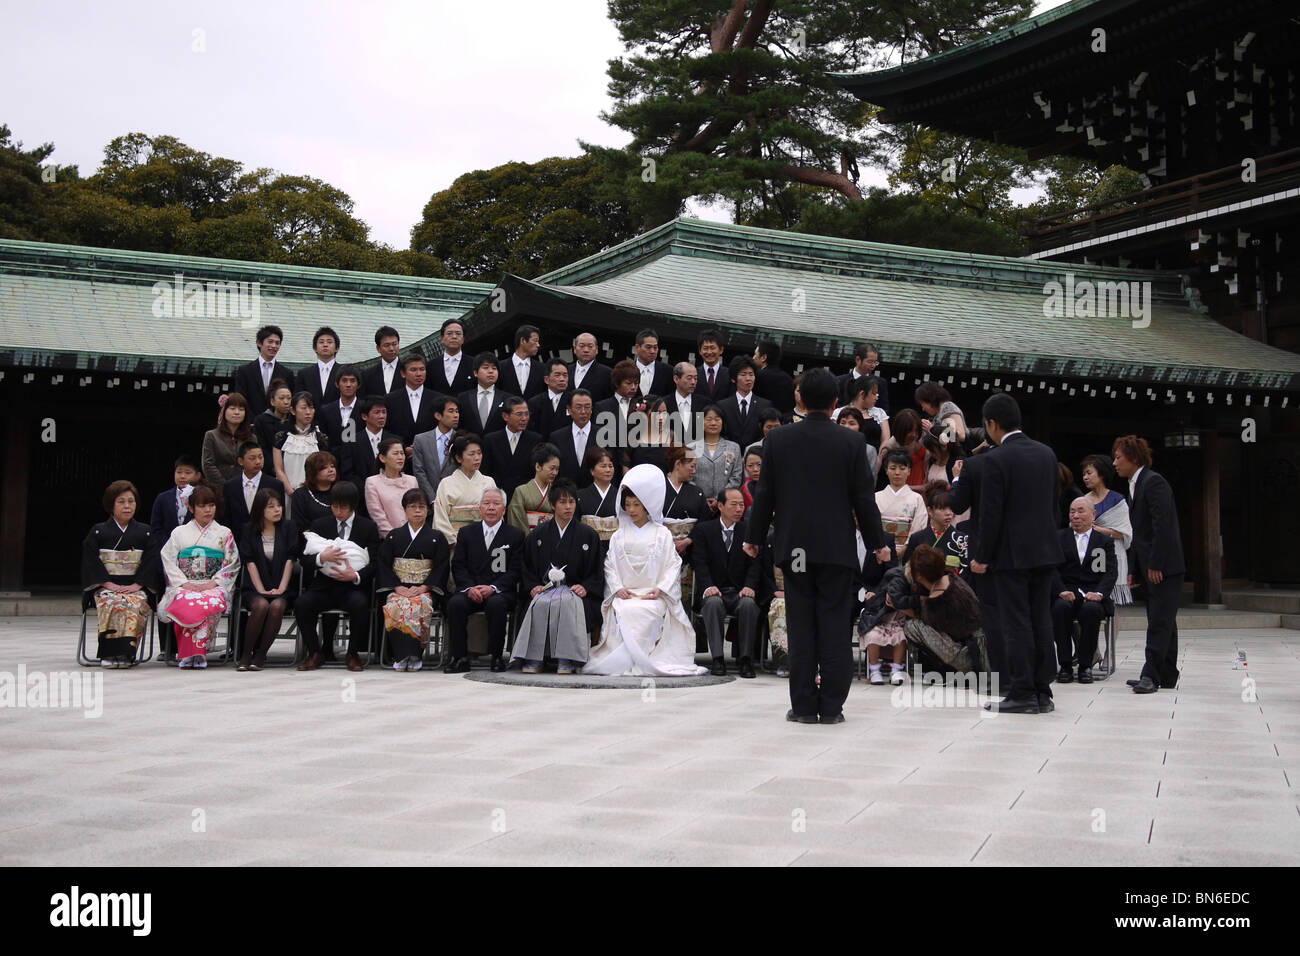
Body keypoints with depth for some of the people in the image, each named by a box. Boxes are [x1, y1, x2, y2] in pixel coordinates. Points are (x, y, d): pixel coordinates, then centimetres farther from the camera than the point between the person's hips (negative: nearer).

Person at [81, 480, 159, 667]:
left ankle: (125, 654, -34)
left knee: (134, 605, -34)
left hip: (136, 587, 0)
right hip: (106, 586, 0)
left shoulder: (144, 532, 15)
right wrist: (108, 584, -11)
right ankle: (109, 653, -35)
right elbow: (90, 561, 3)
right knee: (112, 604, -35)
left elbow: (151, 561, 5)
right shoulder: (98, 532, 13)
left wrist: (136, 585, -10)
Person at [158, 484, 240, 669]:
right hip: (184, 586, 1)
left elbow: (232, 564, 6)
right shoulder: (179, 532, 17)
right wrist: (185, 583, -8)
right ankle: (188, 654, -29)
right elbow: (168, 561, 7)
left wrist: (213, 583, -8)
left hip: (214, 586, 0)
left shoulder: (224, 534, 15)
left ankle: (197, 654, -33)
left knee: (211, 602, -38)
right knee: (185, 604, -37)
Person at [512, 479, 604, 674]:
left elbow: (597, 572, 9)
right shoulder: (538, 534, 16)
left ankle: (565, 660, -33)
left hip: (574, 591, -1)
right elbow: (526, 567, 16)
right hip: (544, 588, 1)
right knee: (540, 604, -34)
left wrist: (585, 587, -9)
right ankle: (534, 658, -29)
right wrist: (533, 586, -3)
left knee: (568, 602, -36)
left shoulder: (588, 535, 12)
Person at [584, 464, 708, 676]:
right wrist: (618, 588, -6)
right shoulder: (619, 535, 18)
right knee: (622, 611, -33)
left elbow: (672, 566, 5)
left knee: (644, 611, -35)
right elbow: (610, 566, 12)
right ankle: (636, 658, -27)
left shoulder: (662, 534, 11)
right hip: (625, 594, 2)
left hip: (653, 596, -2)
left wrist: (660, 588, -11)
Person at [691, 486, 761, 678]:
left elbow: (754, 564, 3)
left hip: (740, 592, 1)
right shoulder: (703, 530, 7)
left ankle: (746, 659, -26)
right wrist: (708, 587, -22)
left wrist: (749, 586, -16)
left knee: (748, 604, -32)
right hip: (714, 592, -1)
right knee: (713, 603, -35)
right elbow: (700, 563, -4)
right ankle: (717, 659, -33)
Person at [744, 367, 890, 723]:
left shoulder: (777, 440, -1)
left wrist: (753, 537, 14)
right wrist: (878, 543, 9)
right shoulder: (850, 442, -5)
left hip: (795, 548, 1)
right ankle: (831, 707, 5)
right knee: (834, 627, 4)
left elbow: (765, 494, 3)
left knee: (801, 629, 6)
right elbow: (863, 498, -2)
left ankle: (804, 706, 8)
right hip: (837, 547, -1)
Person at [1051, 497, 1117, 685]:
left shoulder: (1105, 541, 16)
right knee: (1061, 607, -34)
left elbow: (1110, 572, 2)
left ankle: (1085, 665, -20)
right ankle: (1065, 665, -23)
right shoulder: (1058, 537, 14)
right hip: (1065, 593, 0)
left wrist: (1099, 593, -18)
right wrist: (1062, 591, -17)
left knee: (1091, 609, -35)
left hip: (1092, 594, 0)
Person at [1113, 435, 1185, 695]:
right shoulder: (1136, 485, 19)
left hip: (1165, 566, -10)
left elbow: (1163, 525, -20)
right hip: (1152, 567, 10)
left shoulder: (1153, 481, -12)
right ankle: (1167, 676, 16)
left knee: (1159, 622, -10)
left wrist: (1155, 565, -21)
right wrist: (1135, 570, 18)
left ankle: (1151, 675, -13)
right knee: (1163, 622, 11)